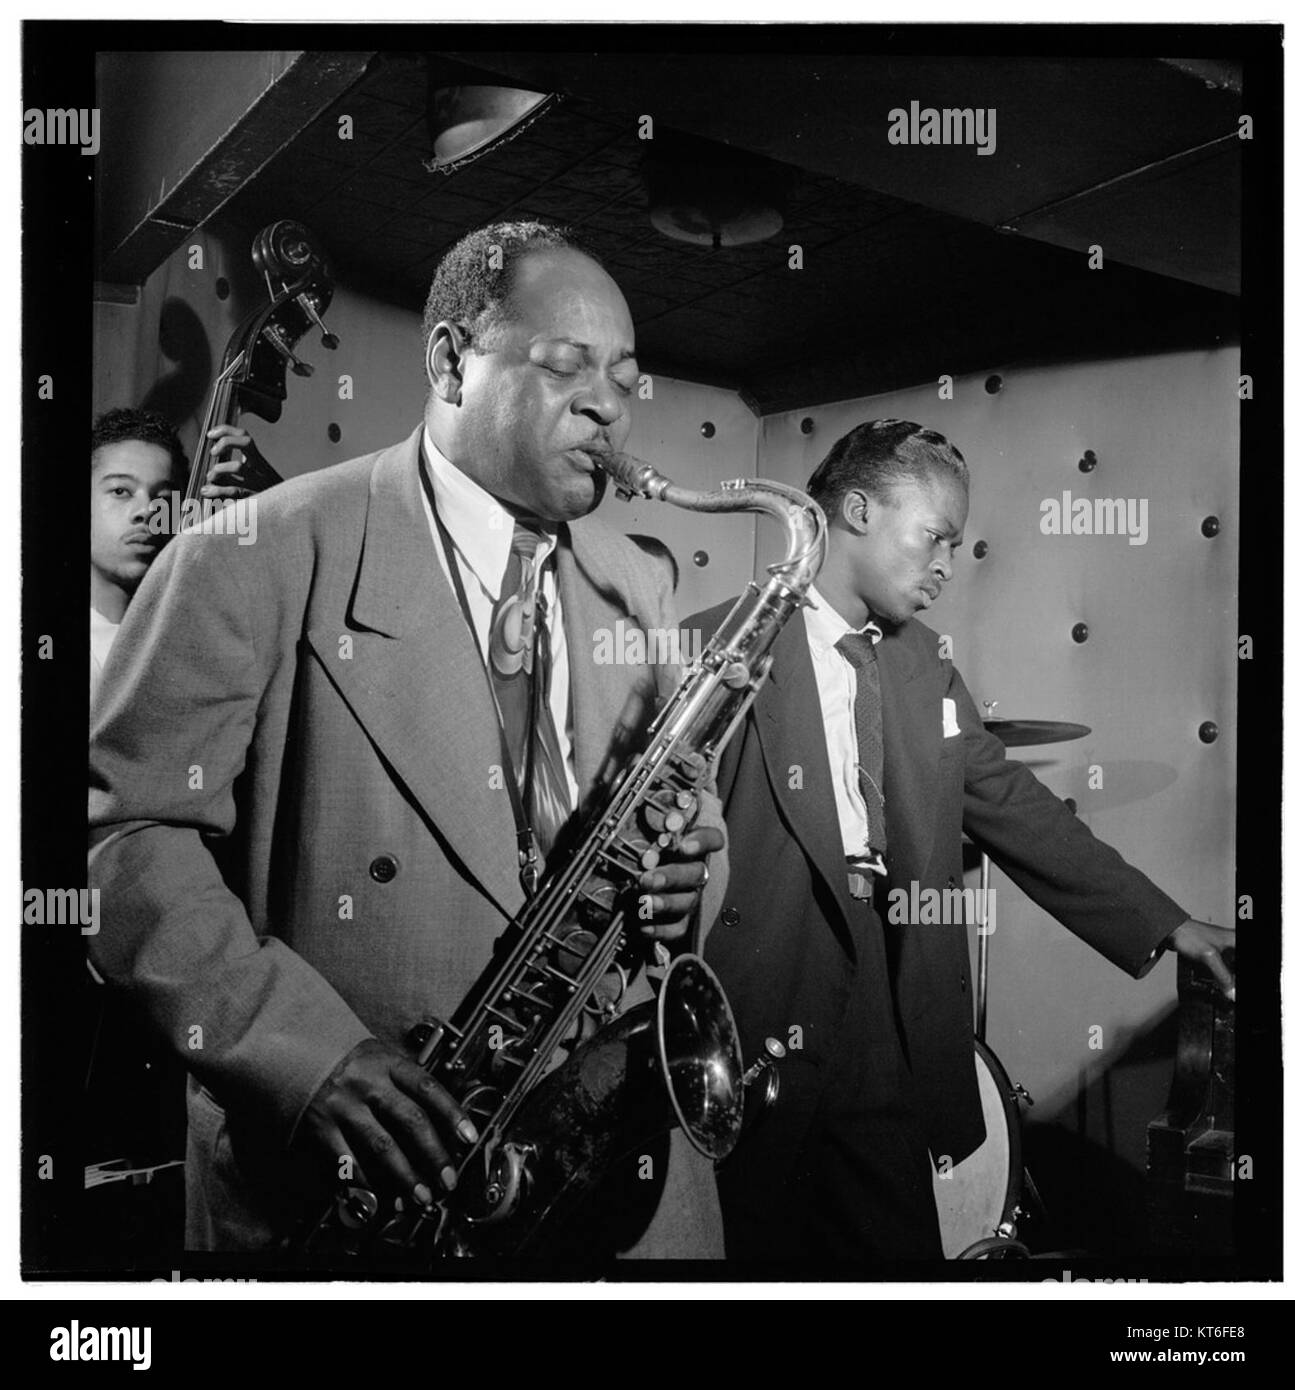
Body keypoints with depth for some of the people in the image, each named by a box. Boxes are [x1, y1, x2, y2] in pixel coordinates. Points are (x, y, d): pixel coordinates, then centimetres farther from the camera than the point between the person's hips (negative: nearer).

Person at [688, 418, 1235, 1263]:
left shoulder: (922, 662, 12)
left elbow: (1008, 800, 13)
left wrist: (1165, 924, 10)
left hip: (889, 1043, 6)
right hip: (753, 1042, -5)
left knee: (901, 1248, 12)